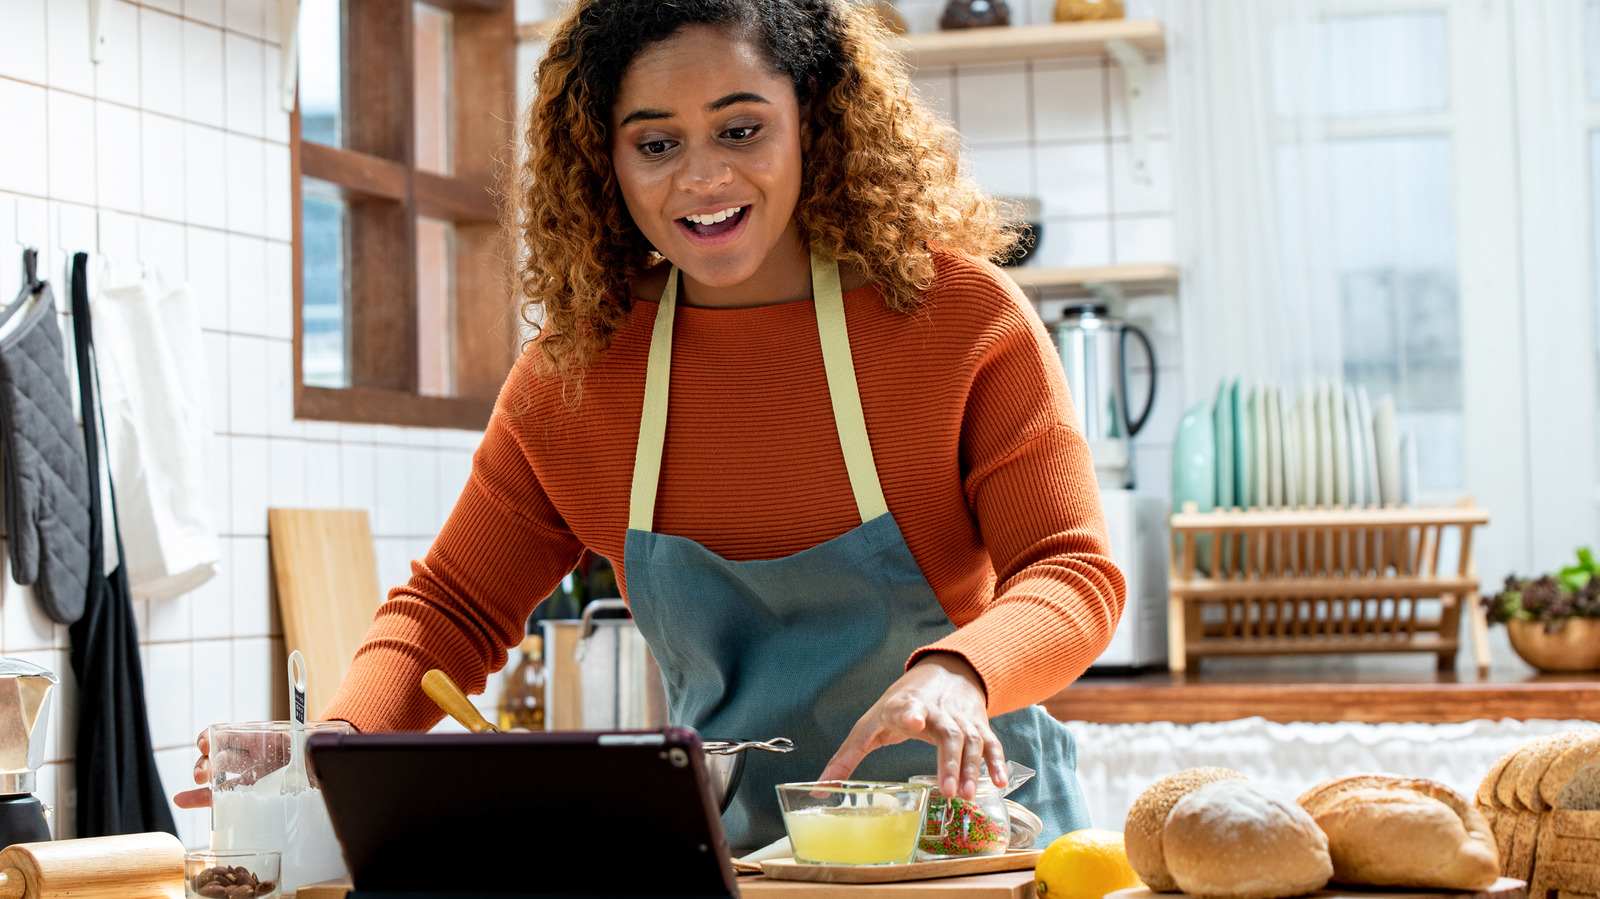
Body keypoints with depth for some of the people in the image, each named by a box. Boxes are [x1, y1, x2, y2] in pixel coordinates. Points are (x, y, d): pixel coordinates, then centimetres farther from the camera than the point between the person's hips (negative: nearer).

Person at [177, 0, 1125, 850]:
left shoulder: (961, 314, -9)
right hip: (738, 848, 4)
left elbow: (1072, 571, -10)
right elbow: (456, 606, 9)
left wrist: (953, 673, -32)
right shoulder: (572, 371, -1)